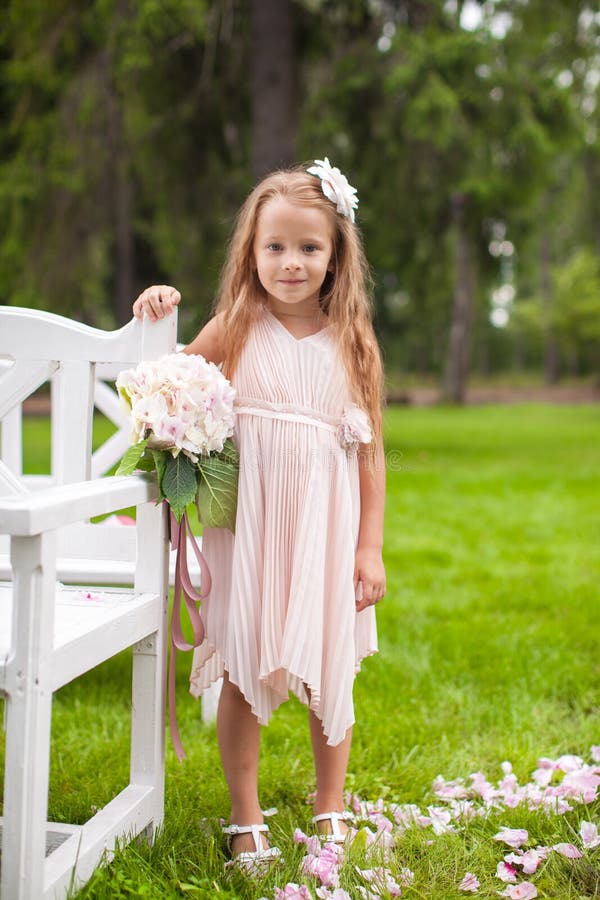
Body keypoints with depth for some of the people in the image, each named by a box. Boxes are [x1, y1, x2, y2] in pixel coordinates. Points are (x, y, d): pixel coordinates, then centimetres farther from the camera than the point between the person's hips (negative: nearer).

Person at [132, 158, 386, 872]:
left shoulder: (352, 343, 2)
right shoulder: (233, 330, 0)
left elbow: (370, 450, 3)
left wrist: (370, 547, 0)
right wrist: (155, 316, -8)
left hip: (325, 528, 1)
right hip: (247, 525, 0)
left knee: (328, 674, 9)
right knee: (243, 675, 5)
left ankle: (329, 806, 31)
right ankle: (245, 821, 23)